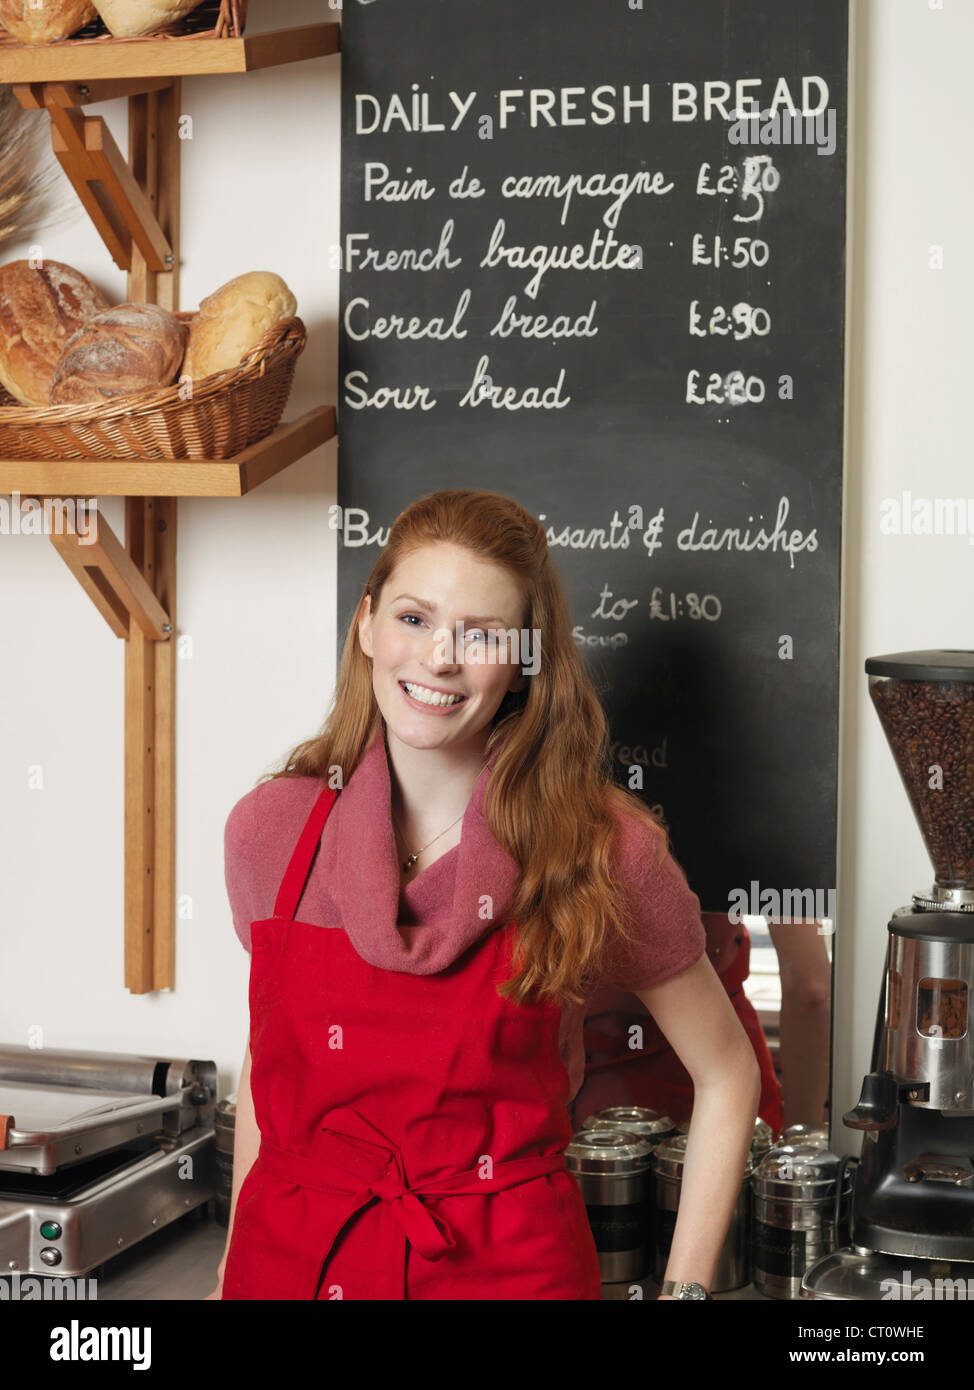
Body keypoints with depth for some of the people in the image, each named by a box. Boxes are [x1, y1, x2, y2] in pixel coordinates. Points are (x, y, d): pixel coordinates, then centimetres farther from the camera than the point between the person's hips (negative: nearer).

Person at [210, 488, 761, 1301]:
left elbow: (726, 1075, 0)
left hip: (504, 1266, -2)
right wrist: (233, 1264, 10)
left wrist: (685, 1288, -5)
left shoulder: (602, 851, -11)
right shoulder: (270, 830, -3)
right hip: (288, 1260, 3)